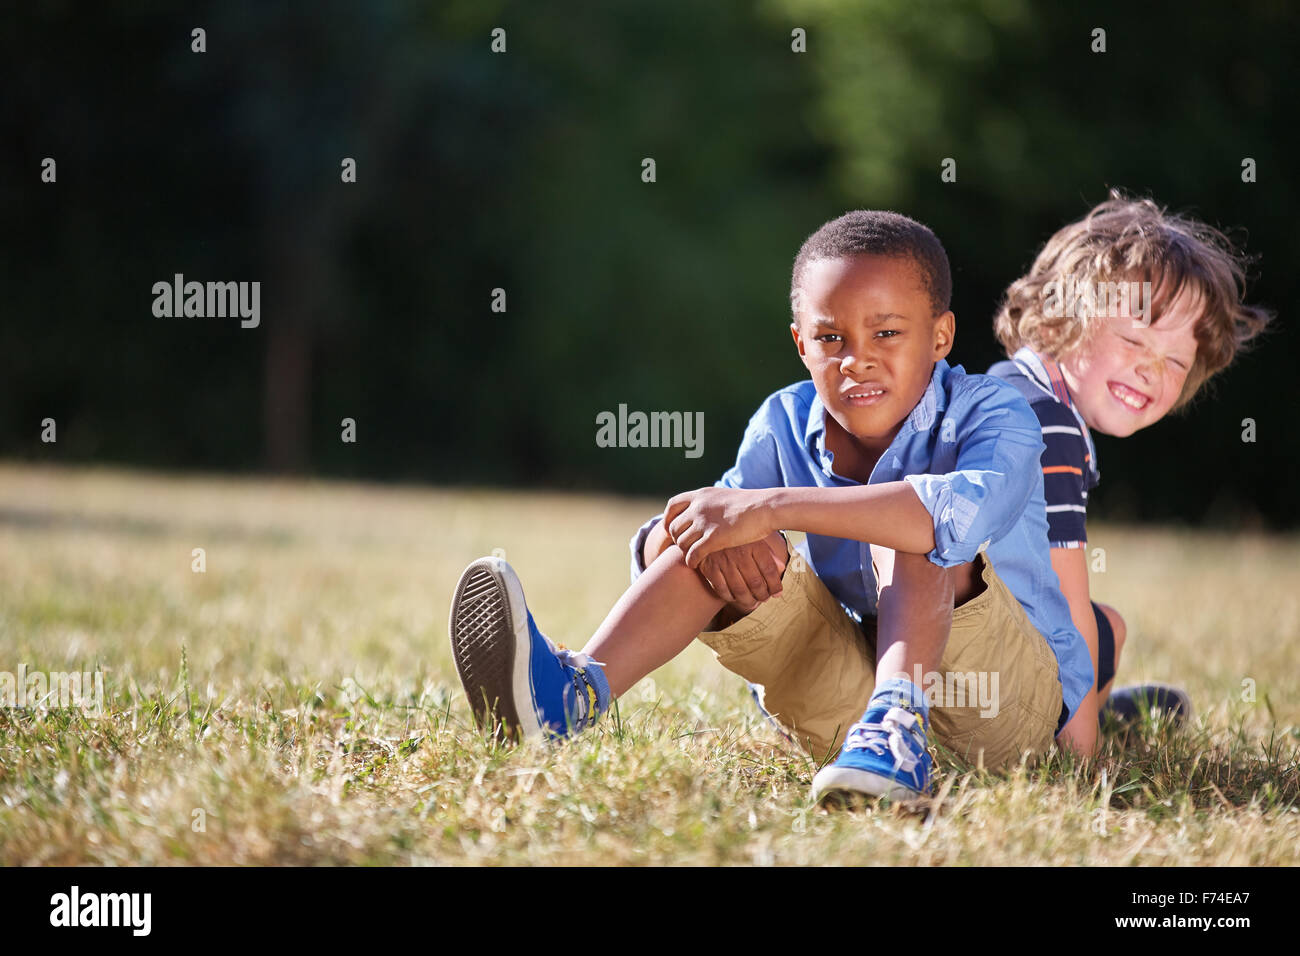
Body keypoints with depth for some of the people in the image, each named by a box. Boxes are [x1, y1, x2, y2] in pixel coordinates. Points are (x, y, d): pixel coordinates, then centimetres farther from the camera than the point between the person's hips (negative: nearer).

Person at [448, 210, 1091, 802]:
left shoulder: (993, 415, -14)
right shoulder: (787, 424, 2)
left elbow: (970, 508, -40)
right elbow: (656, 548, -5)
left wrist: (773, 507, -42)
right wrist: (682, 534, -32)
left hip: (1010, 707, -4)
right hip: (851, 692, 4)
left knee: (905, 534, -28)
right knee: (712, 543, -14)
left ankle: (897, 722, -48)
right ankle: (576, 690, -33)